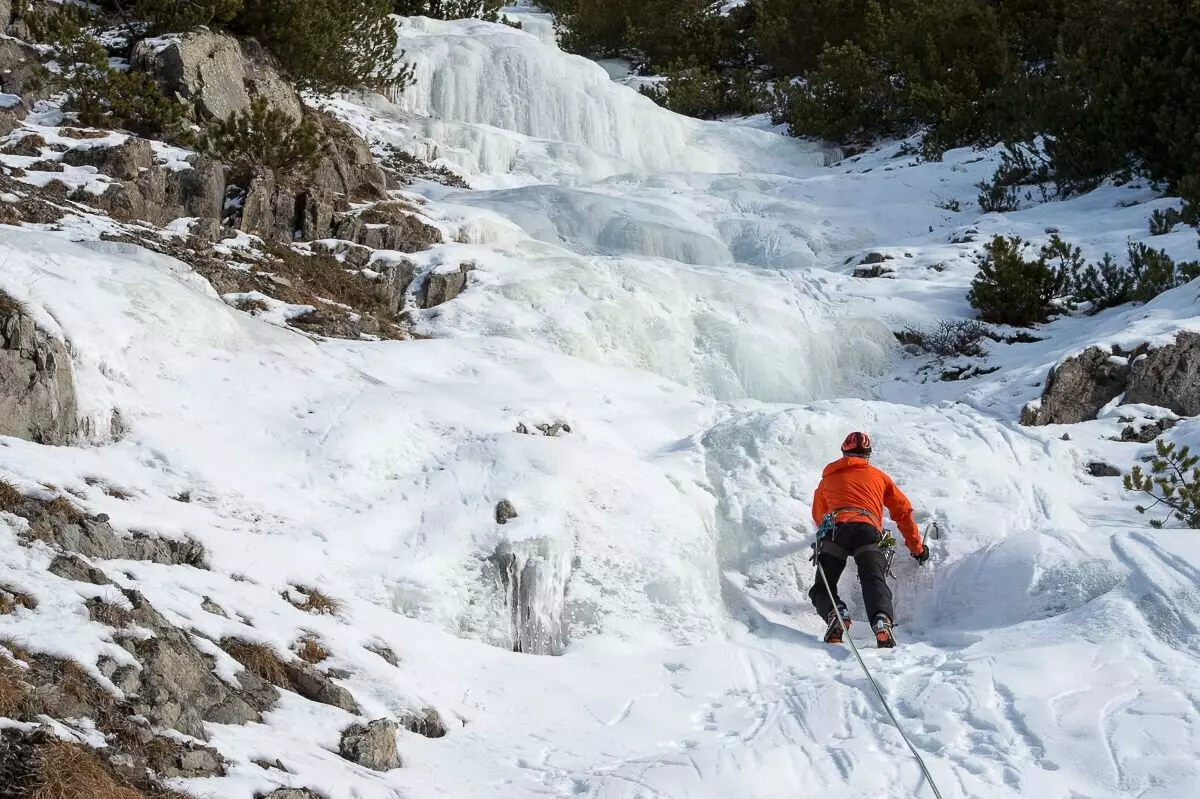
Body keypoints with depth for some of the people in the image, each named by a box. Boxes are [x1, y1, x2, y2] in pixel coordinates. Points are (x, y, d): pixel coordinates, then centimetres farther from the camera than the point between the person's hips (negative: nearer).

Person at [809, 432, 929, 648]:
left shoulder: (828, 478, 33)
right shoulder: (878, 476, 31)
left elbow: (818, 516, 44)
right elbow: (903, 510, 31)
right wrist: (917, 547, 38)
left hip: (835, 527, 0)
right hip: (868, 530, 0)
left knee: (823, 588, 6)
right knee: (873, 581, -18)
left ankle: (834, 614, -27)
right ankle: (882, 621, -48)